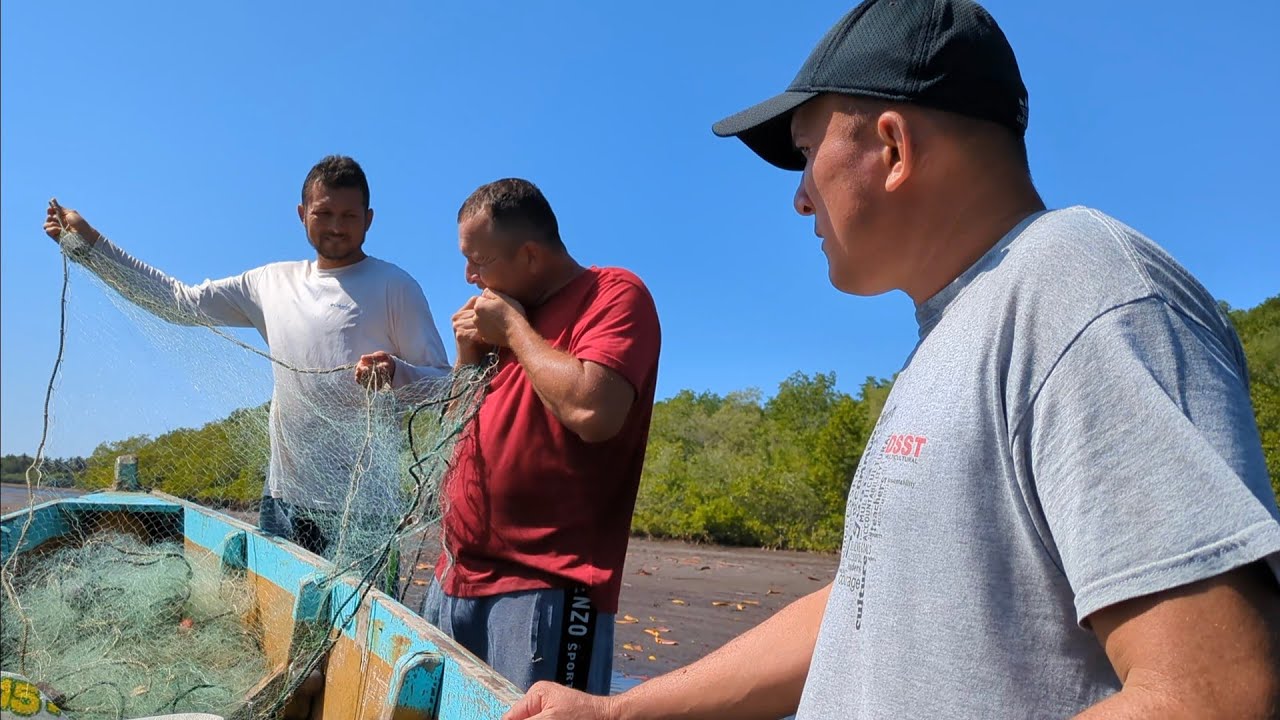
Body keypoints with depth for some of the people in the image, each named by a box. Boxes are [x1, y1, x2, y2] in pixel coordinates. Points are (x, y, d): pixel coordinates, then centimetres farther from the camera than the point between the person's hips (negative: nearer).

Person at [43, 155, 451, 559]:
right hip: (284, 495, 5)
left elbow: (443, 385, -4)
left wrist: (397, 372, -26)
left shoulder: (395, 287, -2)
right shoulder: (272, 282, 14)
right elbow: (181, 302, 18)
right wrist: (89, 243, 16)